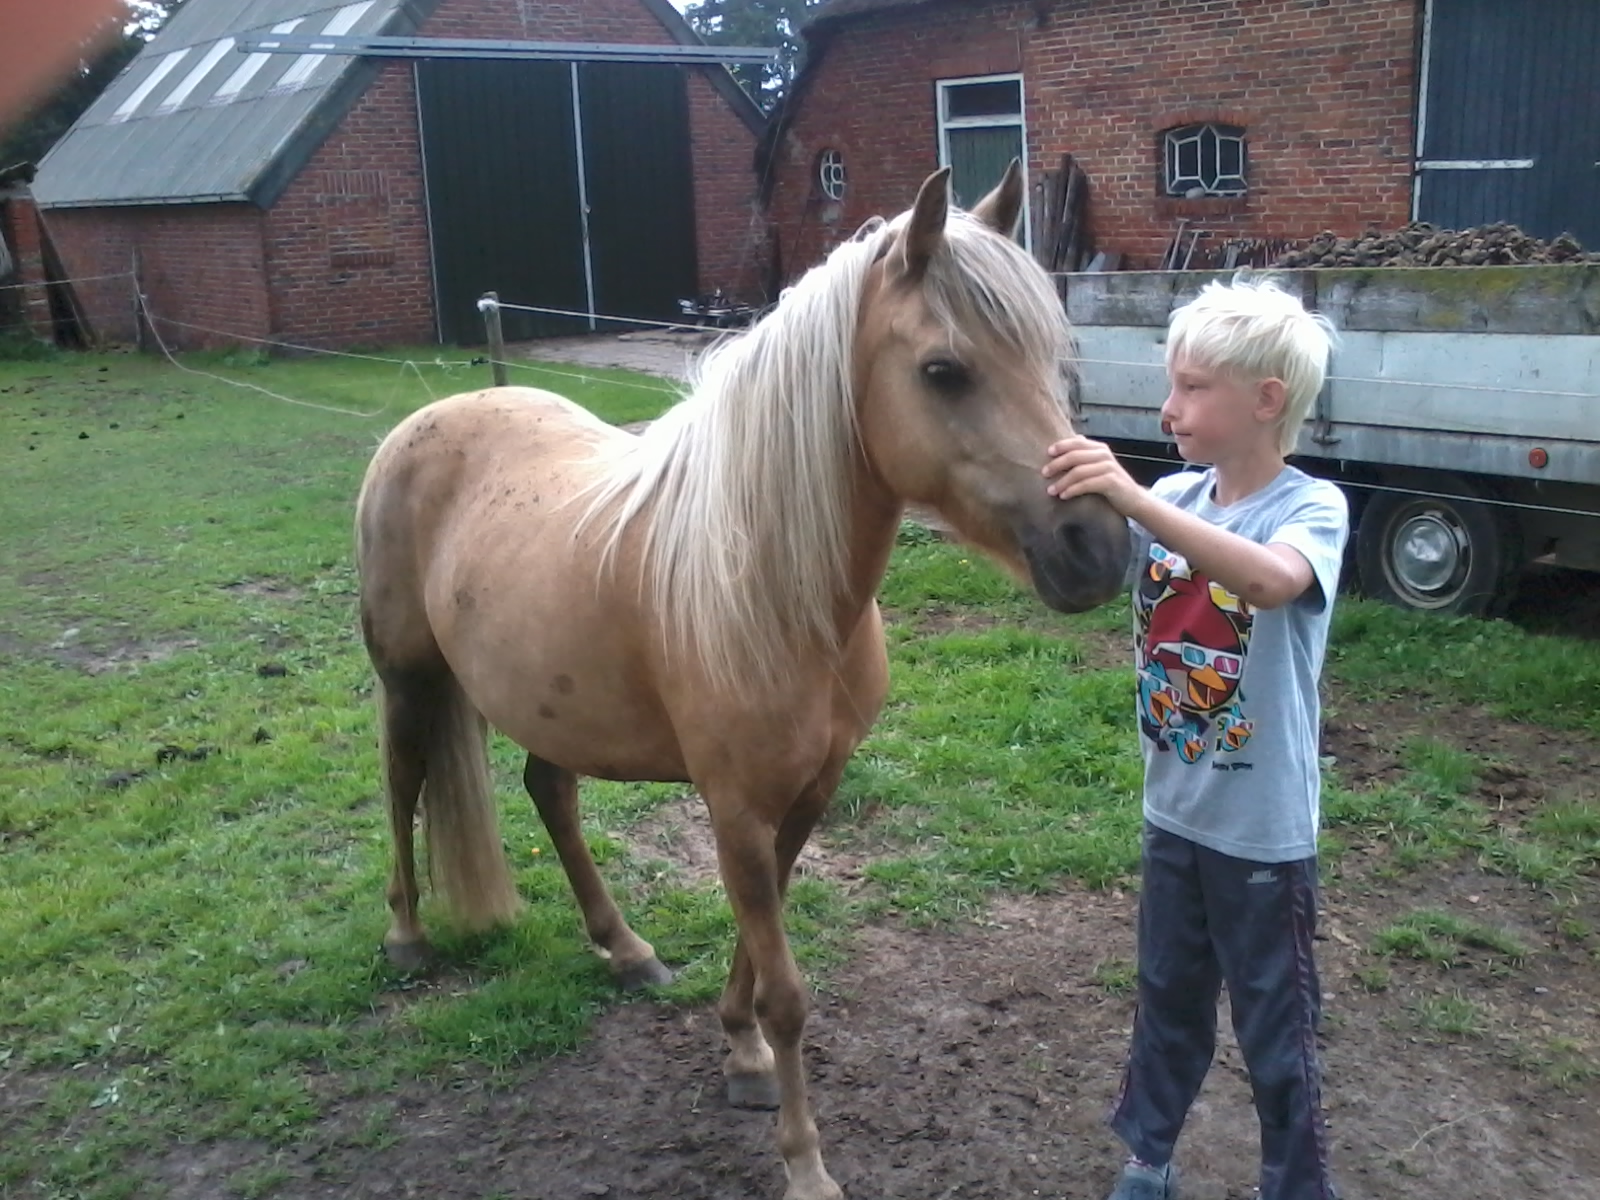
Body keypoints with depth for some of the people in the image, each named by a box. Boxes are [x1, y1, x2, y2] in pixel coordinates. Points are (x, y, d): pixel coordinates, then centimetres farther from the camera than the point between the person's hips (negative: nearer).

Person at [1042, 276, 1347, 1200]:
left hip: (1265, 830, -5)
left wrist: (1135, 499, -48)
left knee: (1276, 1031, 11)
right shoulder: (1174, 499, 0)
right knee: (1168, 1001, 22)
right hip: (1175, 811, 5)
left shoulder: (1314, 506, -16)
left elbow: (1273, 579, -39)